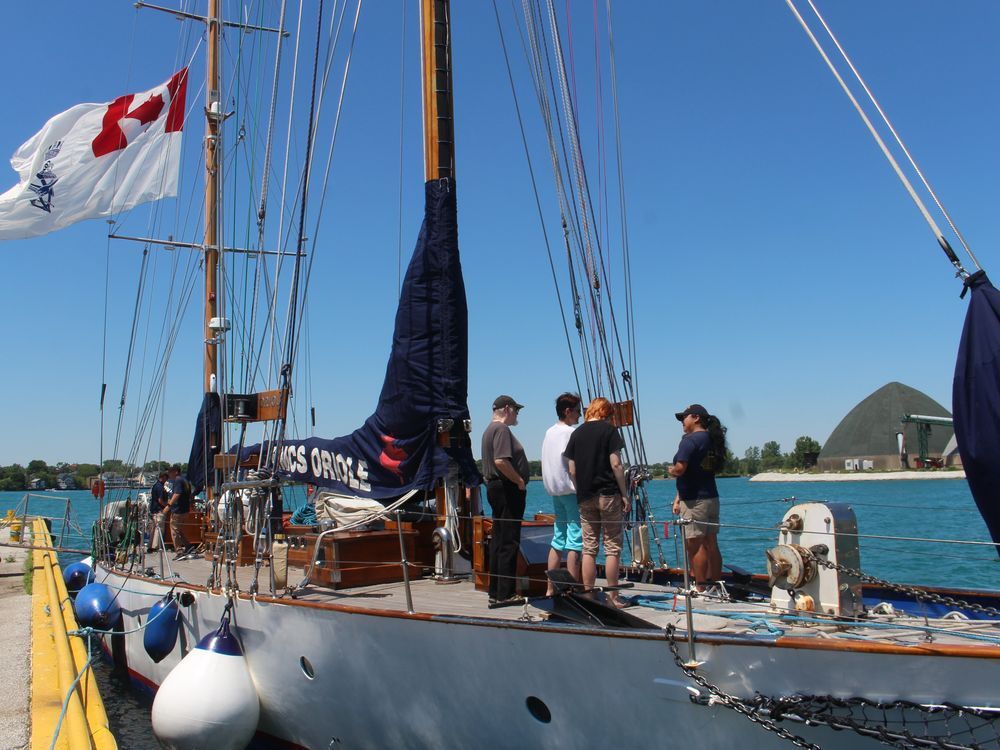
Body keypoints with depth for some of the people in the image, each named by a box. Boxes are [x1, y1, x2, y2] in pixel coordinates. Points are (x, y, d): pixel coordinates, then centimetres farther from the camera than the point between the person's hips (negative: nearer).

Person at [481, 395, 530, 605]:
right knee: (509, 543, -8)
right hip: (508, 489, -11)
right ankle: (506, 593, -6)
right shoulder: (502, 429, -13)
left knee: (498, 541, 12)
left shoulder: (489, 429, 20)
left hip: (495, 487, 11)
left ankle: (495, 592, 17)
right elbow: (501, 461, -25)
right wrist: (520, 481, -15)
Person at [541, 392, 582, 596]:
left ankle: (551, 588, 13)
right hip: (571, 489, -9)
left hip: (555, 491, 9)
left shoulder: (549, 432, 14)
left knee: (558, 539, 12)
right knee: (575, 540, -6)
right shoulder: (570, 433, -12)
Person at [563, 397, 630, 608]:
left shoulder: (576, 433, 10)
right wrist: (625, 494, -5)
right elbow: (616, 464, -10)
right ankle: (612, 596, 2)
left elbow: (572, 470, 9)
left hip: (585, 497, 4)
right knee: (612, 548, 1)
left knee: (589, 549, 8)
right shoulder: (609, 430, -3)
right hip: (608, 494, -4)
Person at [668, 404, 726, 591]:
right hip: (712, 498, 9)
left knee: (695, 546, -4)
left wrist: (670, 470, 0)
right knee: (711, 545, 12)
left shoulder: (690, 440, -13)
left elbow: (680, 469, -24)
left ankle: (700, 589, -2)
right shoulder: (712, 440, 15)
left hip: (694, 501, -9)